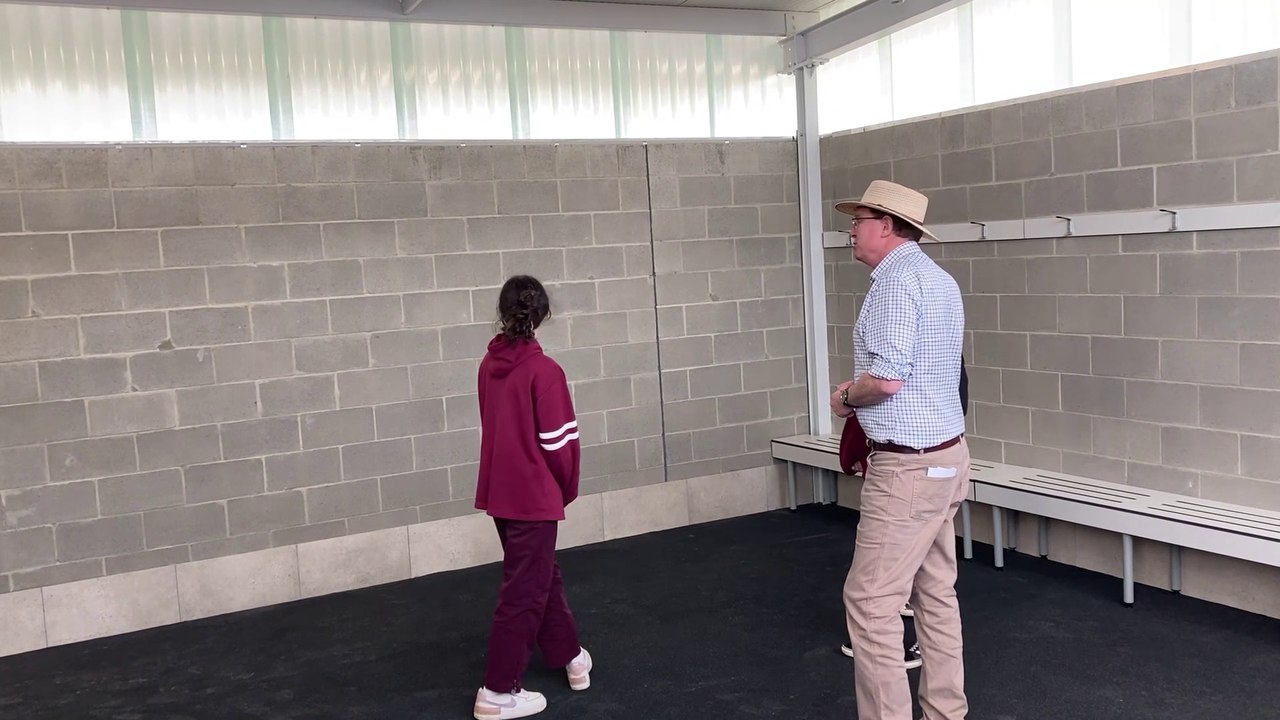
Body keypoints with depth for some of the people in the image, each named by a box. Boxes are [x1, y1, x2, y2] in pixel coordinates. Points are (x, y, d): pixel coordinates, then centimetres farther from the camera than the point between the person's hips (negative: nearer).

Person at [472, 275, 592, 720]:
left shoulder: (489, 365, 2)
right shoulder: (543, 370, -18)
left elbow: (499, 428, 9)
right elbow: (559, 441, -17)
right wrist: (567, 489, 2)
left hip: (500, 491, 7)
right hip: (532, 495, -7)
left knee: (542, 574, 21)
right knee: (524, 590, 4)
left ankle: (569, 657, 38)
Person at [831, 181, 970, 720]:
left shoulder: (897, 277, -15)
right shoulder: (937, 278, 16)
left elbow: (887, 378, -24)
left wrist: (847, 396, -6)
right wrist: (862, 391, 11)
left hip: (909, 466, -10)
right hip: (944, 454, 10)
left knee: (870, 601, -4)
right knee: (936, 595, 14)